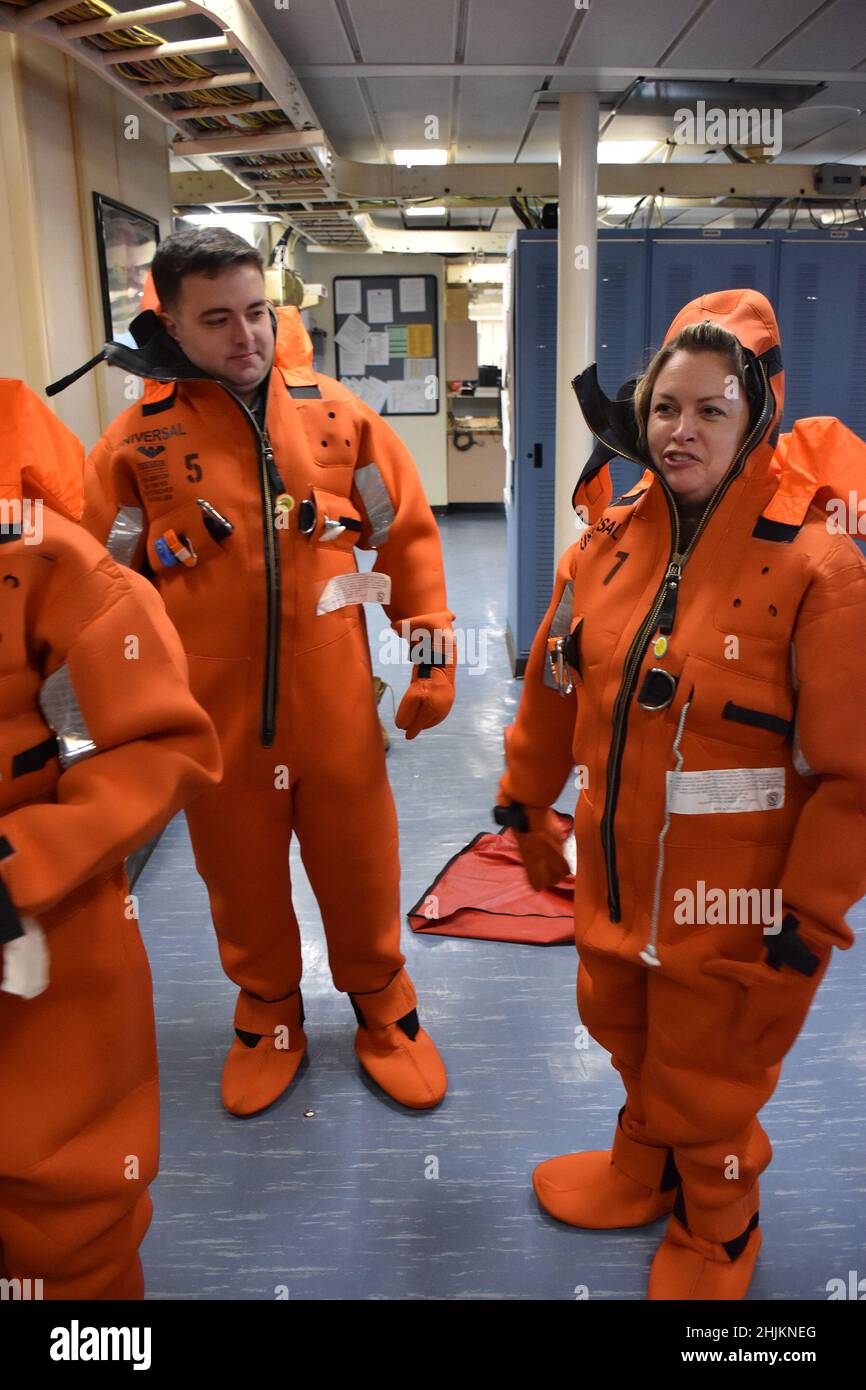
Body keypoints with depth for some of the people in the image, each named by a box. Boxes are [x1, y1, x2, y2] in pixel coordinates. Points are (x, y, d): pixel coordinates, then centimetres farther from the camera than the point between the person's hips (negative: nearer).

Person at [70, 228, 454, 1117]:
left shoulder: (338, 416, 0)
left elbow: (408, 536, 5)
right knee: (243, 884, 17)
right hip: (214, 718, 0)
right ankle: (268, 1018, 43)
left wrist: (433, 653, 1)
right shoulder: (136, 442, -3)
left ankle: (383, 1011, 40)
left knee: (360, 875, 14)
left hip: (337, 708, 0)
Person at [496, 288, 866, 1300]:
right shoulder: (608, 544, -2)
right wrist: (525, 805, 13)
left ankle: (715, 1234, 50)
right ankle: (644, 1169, 59)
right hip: (613, 879, 5)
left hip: (732, 905, -5)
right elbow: (552, 690, 7)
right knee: (625, 1034, 27)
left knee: (705, 1087, 17)